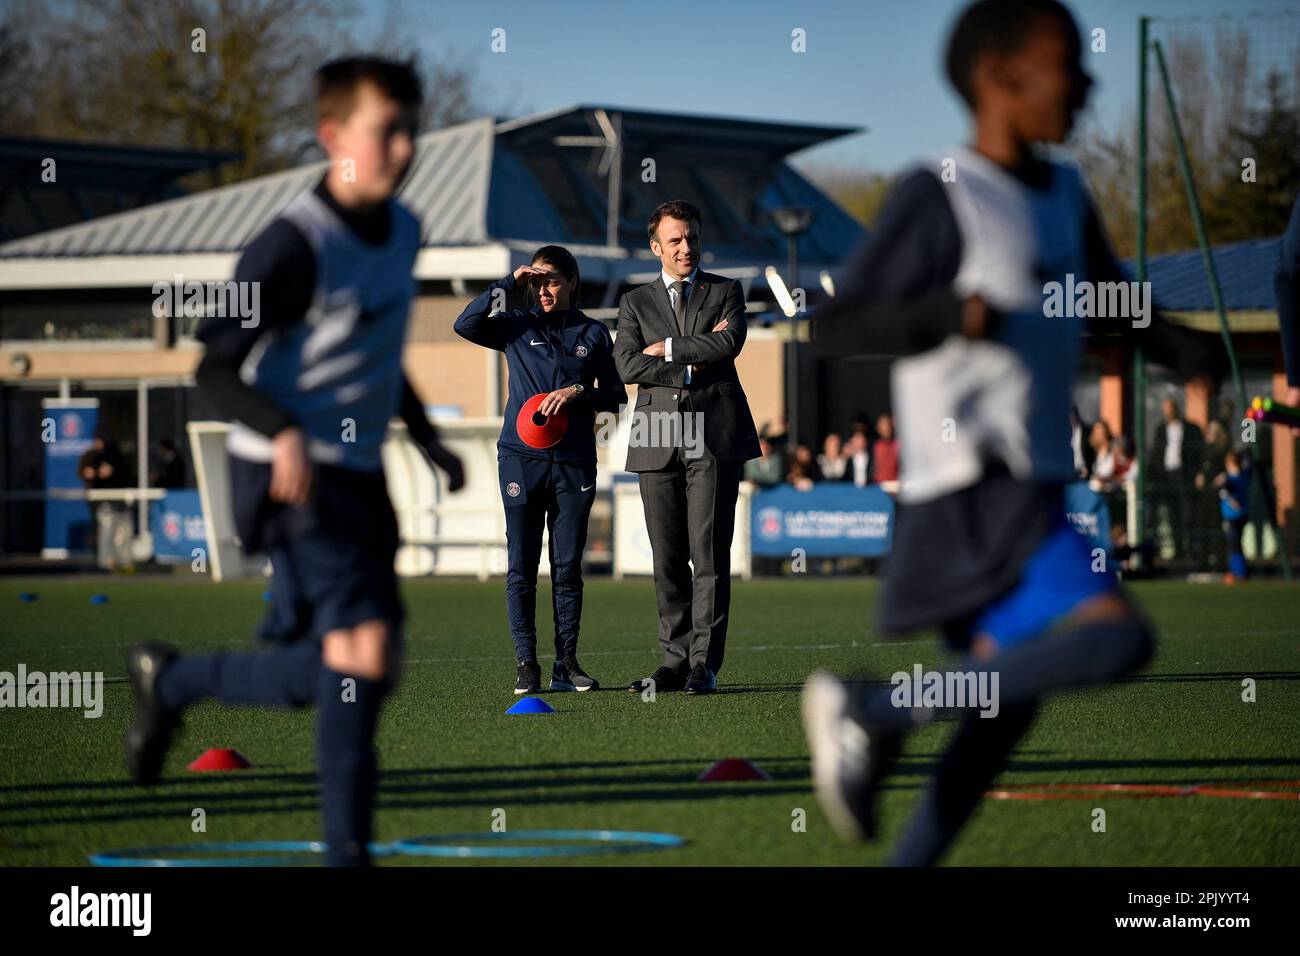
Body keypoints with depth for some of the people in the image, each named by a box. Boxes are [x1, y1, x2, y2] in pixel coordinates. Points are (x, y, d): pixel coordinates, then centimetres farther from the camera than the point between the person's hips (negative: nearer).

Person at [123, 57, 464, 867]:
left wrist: (427, 437, 21)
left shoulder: (403, 230, 9)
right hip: (291, 476, -9)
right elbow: (216, 368, -17)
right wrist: (283, 433, -33)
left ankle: (170, 682, 34)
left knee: (321, 674, 12)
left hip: (357, 474, 9)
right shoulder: (295, 246, -17)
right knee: (366, 651, -20)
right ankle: (348, 850, -7)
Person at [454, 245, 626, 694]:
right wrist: (506, 284, -8)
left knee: (568, 567, 2)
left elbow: (616, 395, 9)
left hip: (574, 463, 1)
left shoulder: (593, 333, 9)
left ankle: (566, 662, 7)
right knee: (521, 566, -3)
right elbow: (465, 325, -9)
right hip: (521, 459, -1)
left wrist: (579, 392, -9)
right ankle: (525, 663, 0)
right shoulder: (517, 327, 7)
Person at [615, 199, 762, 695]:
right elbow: (628, 366, -1)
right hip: (659, 441, 2)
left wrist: (668, 349, -3)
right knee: (668, 559, 3)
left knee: (709, 553, -7)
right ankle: (675, 660, 7)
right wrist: (690, 368, -8)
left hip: (714, 436, -2)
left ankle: (705, 664, -7)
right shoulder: (636, 302, 15)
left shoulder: (726, 292, 13)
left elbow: (729, 342, -8)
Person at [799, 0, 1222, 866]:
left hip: (1035, 490, 9)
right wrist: (947, 313, -28)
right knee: (1118, 641, -22)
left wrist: (1179, 346, 6)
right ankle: (873, 712, -15)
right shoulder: (941, 196, -10)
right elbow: (835, 327, -10)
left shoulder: (1063, 195, 14)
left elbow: (1111, 307, 27)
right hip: (978, 494, -9)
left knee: (1010, 701, 10)